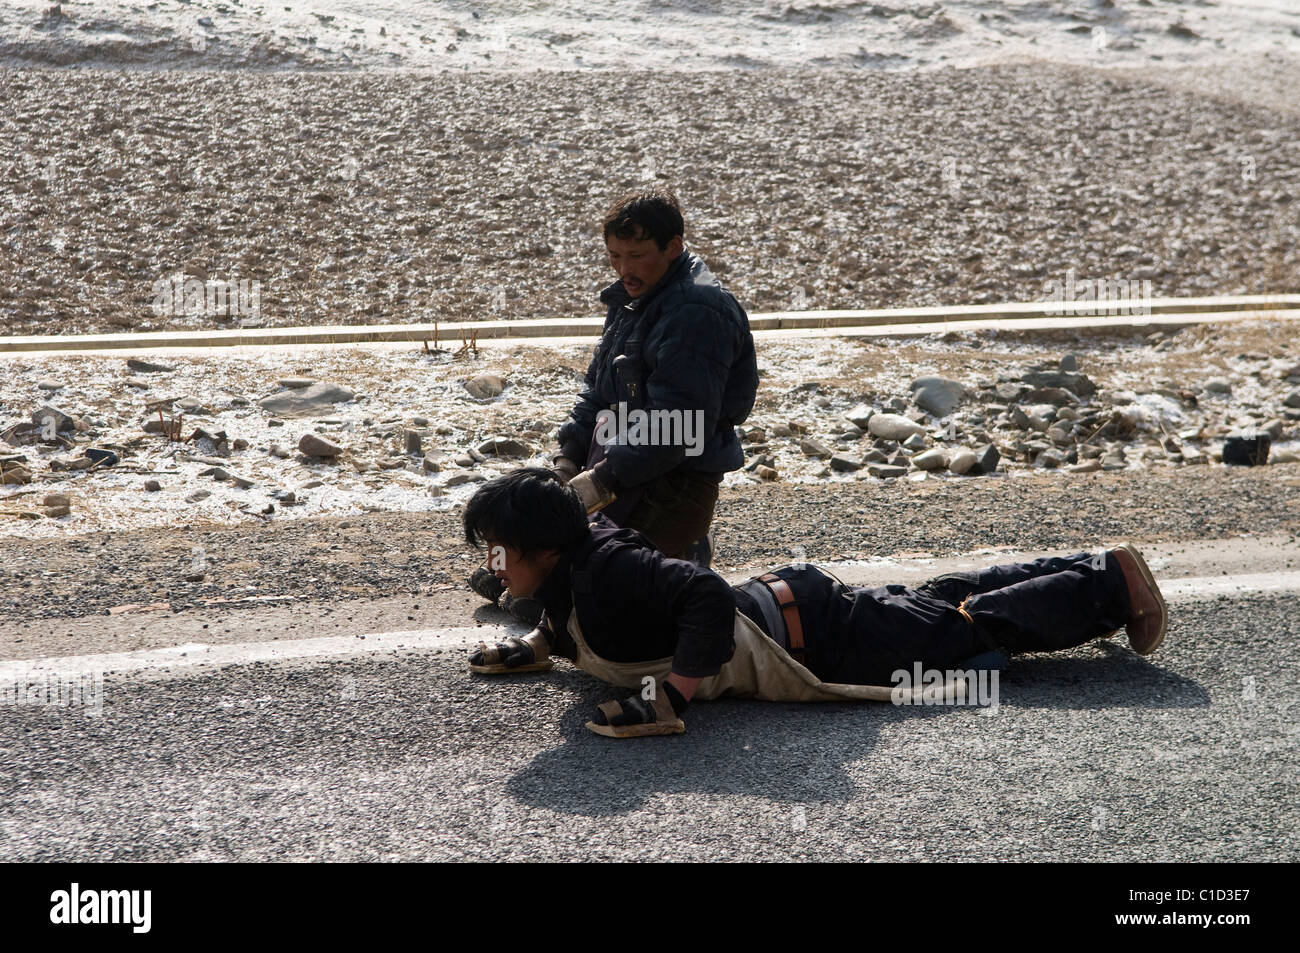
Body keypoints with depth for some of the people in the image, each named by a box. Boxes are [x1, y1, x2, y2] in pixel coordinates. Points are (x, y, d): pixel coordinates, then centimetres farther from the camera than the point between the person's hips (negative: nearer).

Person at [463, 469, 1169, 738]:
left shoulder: (607, 570, -30)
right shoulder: (580, 550, -1)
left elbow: (707, 599, -43)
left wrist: (666, 701, -43)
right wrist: (534, 648, 13)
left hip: (814, 639, -8)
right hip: (783, 603, 8)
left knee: (973, 626, 6)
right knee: (937, 601, 22)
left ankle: (1113, 583, 20)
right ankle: (1088, 573, 37)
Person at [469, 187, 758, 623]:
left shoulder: (697, 313, -19)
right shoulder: (631, 298, 12)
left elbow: (679, 424, -25)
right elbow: (597, 389, 19)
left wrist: (604, 480, -24)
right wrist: (568, 458, 6)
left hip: (673, 484, -10)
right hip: (622, 468, 10)